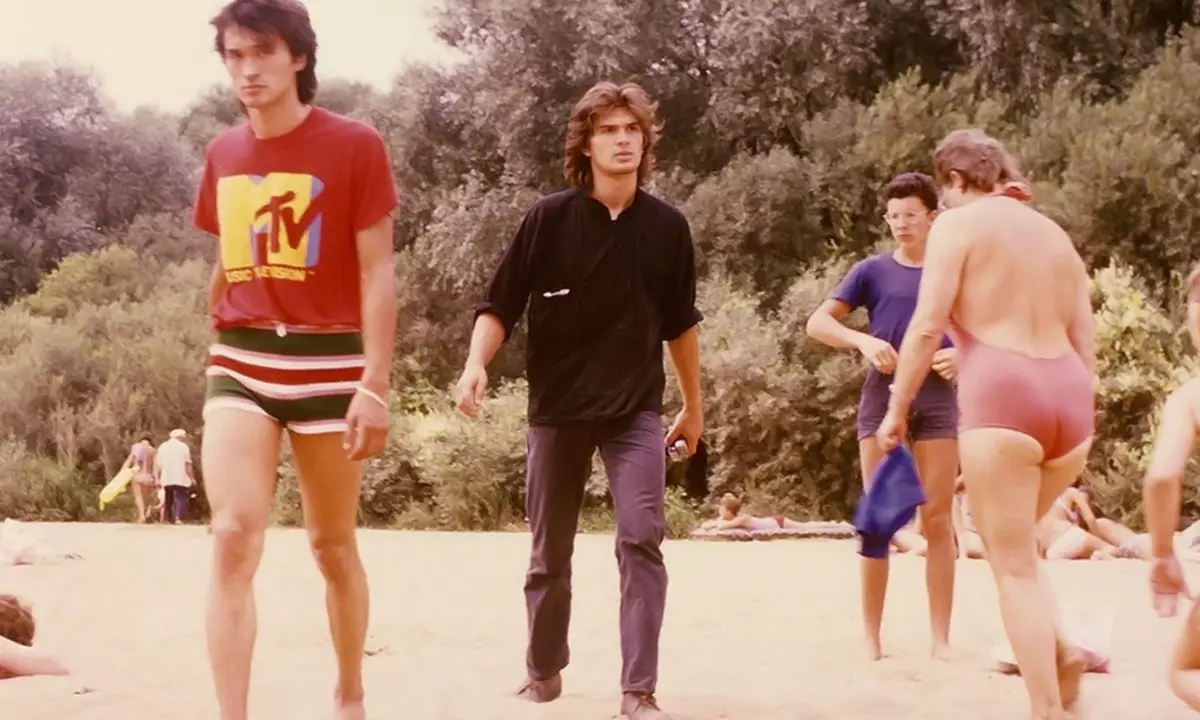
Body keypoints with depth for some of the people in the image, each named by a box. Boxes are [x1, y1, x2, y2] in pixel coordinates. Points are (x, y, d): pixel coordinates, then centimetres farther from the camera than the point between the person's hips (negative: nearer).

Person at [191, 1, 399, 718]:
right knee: (233, 537, -13)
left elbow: (377, 273, -8)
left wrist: (375, 384, -14)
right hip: (240, 364, 3)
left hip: (328, 363, -3)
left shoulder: (355, 145, -6)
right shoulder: (222, 154, 10)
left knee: (333, 543, 9)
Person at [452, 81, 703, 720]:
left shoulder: (667, 226, 0)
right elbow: (500, 306, -5)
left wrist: (693, 405, 17)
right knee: (549, 555, 11)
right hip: (556, 409, 0)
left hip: (636, 409, 0)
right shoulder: (548, 218, -7)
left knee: (642, 540, -13)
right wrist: (477, 364, -23)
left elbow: (680, 324, 12)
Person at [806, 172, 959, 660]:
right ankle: (872, 637, 7)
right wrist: (864, 340, -17)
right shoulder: (874, 271, 4)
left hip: (937, 400, 1)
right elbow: (817, 323, -1)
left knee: (937, 519, 1)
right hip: (883, 396, -1)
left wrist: (961, 355, -10)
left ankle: (941, 639, 6)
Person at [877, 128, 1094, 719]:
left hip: (1001, 396, -7)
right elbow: (1085, 342, 19)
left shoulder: (958, 224, 2)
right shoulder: (1055, 234, 21)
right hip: (1070, 400, 7)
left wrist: (897, 408, 1)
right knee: (1014, 545, 24)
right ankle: (1061, 652, 4)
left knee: (1013, 565, -1)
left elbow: (928, 327, -7)